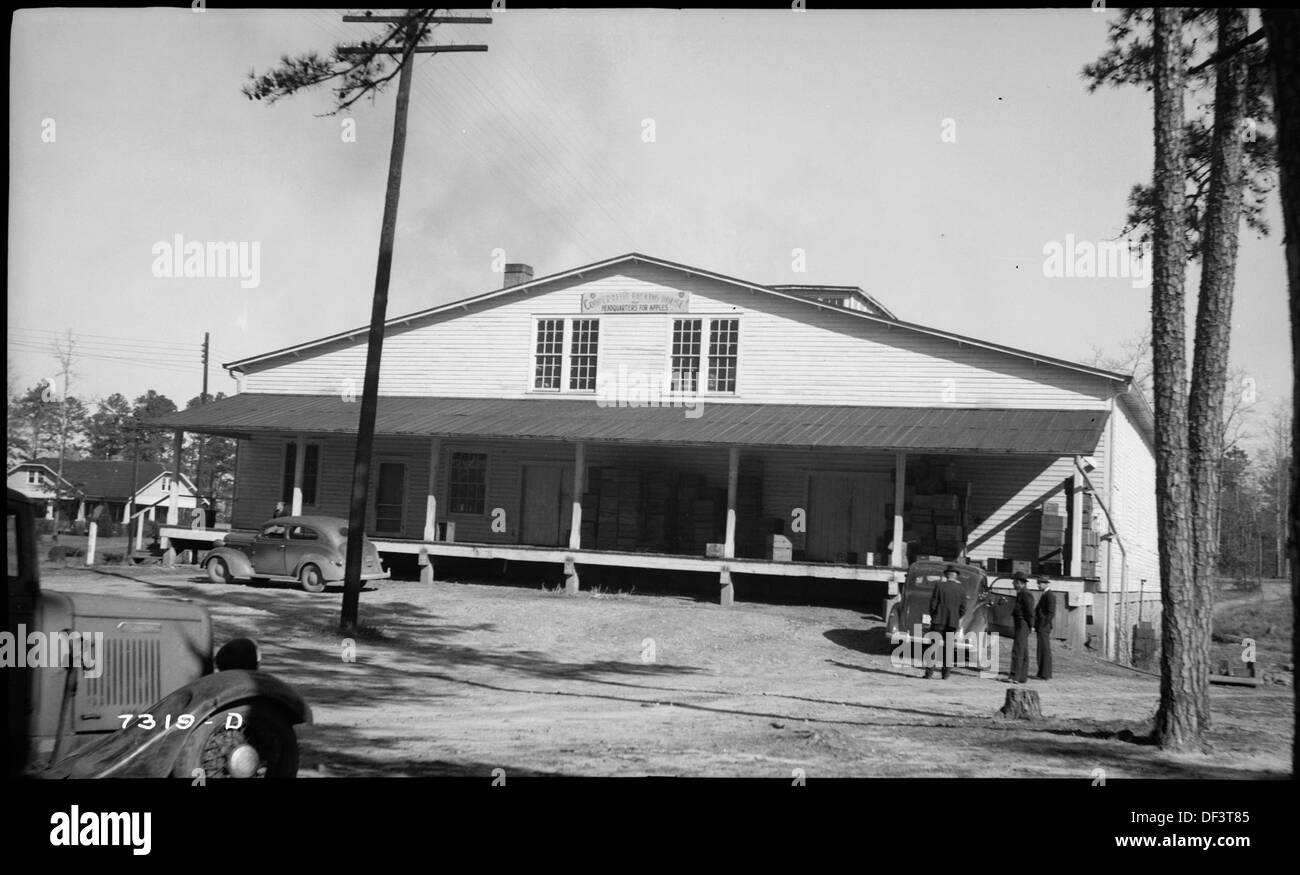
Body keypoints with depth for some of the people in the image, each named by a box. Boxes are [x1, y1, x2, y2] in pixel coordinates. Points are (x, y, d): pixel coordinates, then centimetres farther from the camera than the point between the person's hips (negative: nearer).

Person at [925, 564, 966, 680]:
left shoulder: (940, 585, -6)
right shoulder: (961, 590, 2)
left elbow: (933, 603, -6)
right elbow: (963, 609, 3)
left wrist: (932, 616, 7)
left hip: (938, 621, -2)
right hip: (953, 622, 2)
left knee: (933, 645, 2)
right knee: (948, 646, 10)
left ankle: (929, 671, -3)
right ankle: (946, 672, 7)